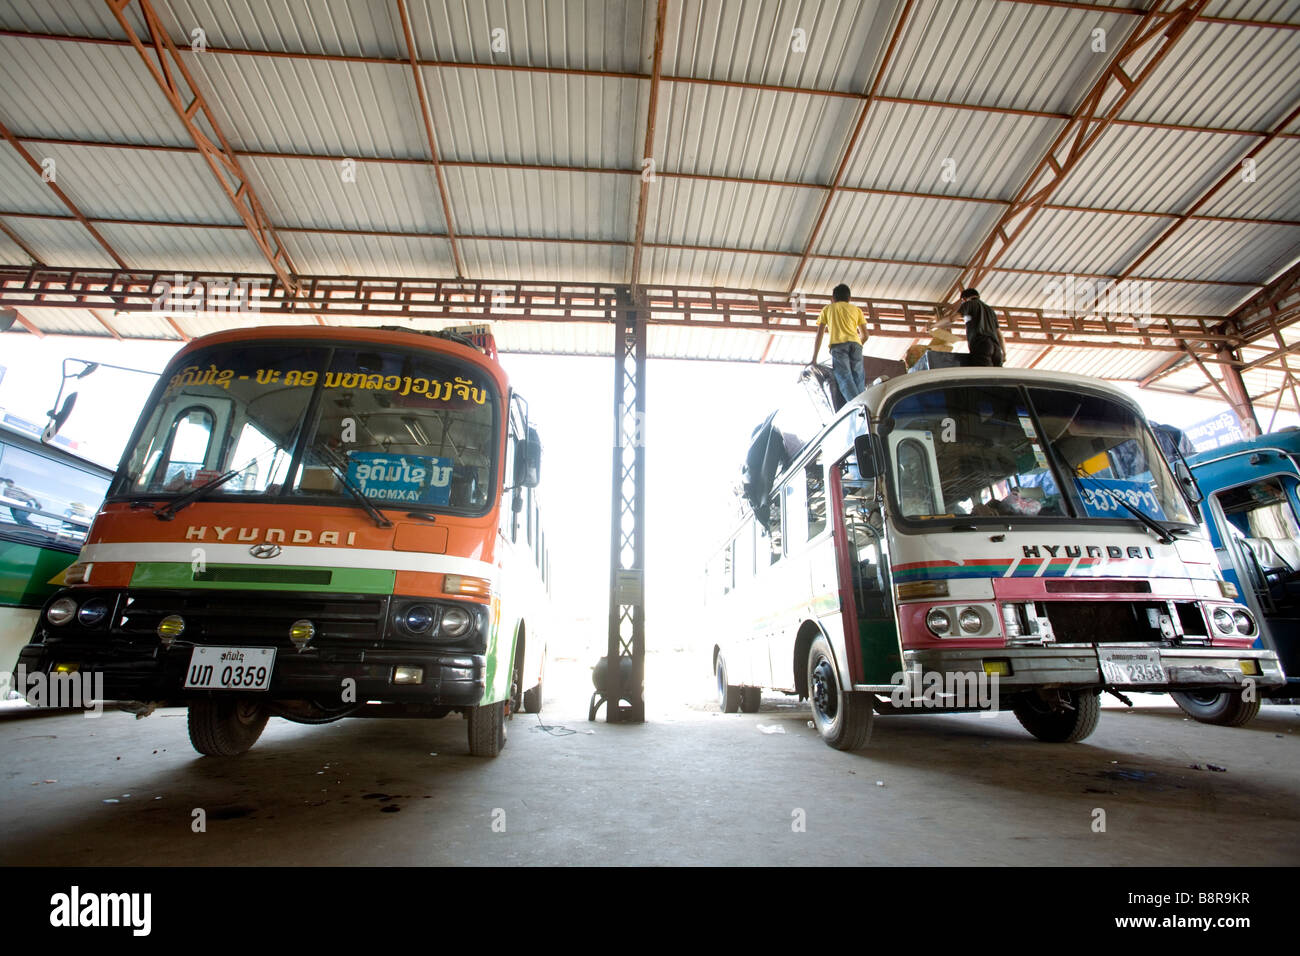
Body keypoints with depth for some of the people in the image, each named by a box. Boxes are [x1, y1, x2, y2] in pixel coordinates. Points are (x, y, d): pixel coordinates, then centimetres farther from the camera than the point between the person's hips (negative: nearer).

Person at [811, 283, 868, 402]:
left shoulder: (827, 309, 26)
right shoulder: (856, 309, 29)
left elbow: (819, 336, 21)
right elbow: (865, 336, 26)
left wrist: (814, 360, 22)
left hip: (838, 344, -2)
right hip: (855, 344, 2)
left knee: (845, 380, -20)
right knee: (858, 382, -6)